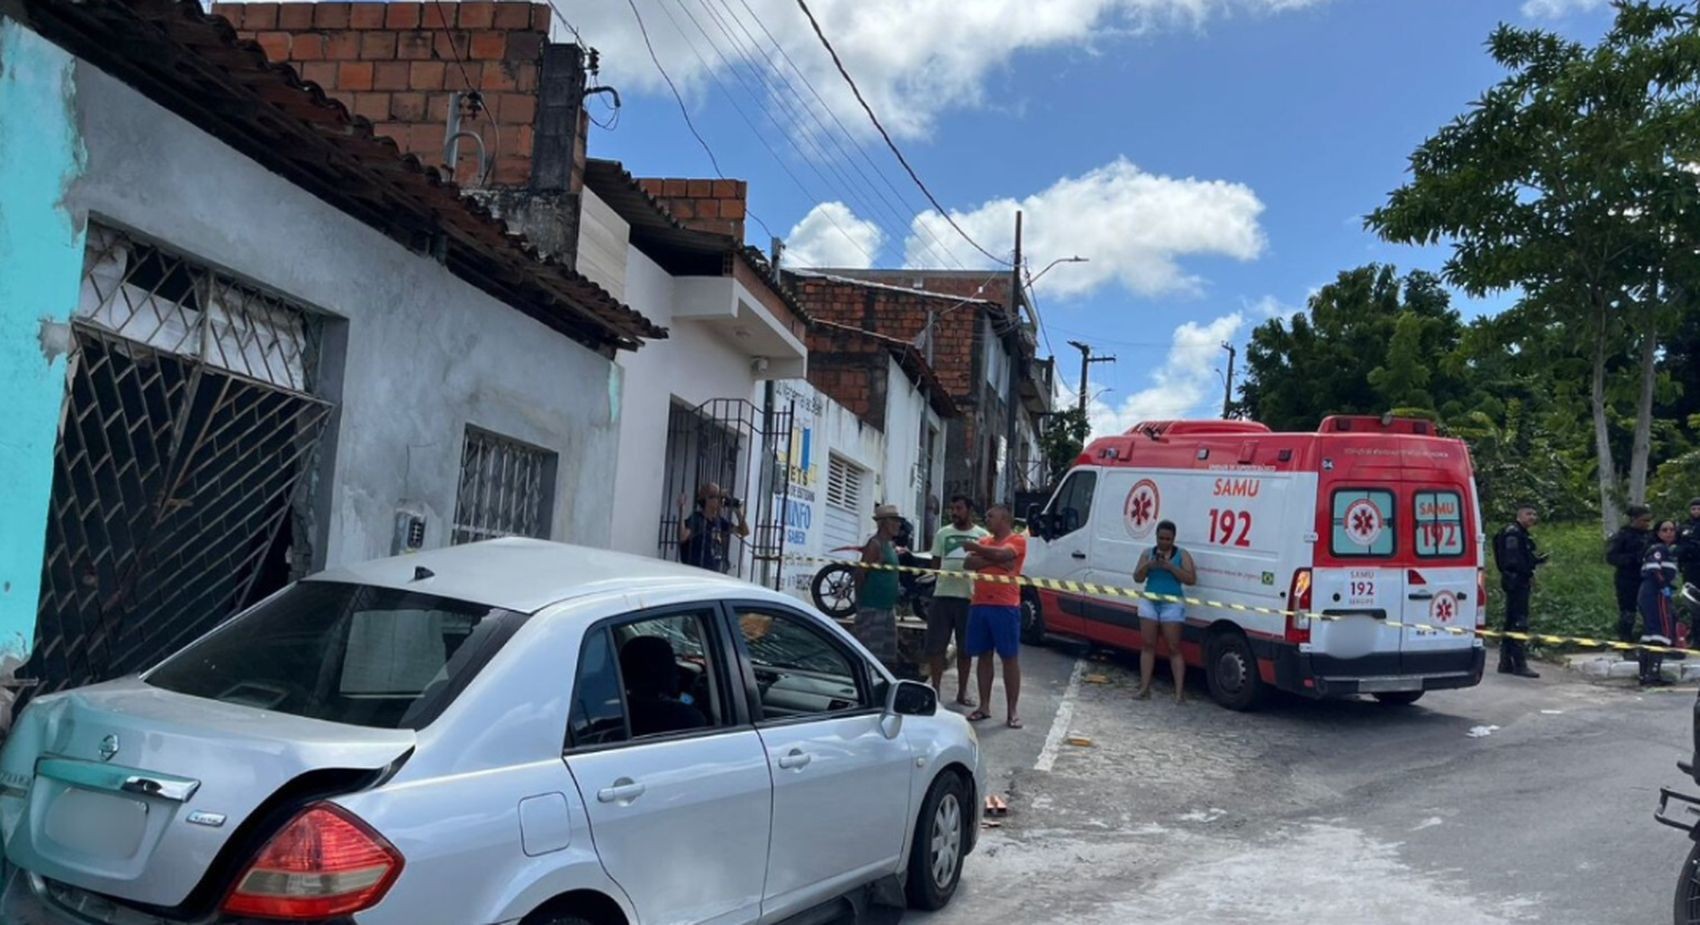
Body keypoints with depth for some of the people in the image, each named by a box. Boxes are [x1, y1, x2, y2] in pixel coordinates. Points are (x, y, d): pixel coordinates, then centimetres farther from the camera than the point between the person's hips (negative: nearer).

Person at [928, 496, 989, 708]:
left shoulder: (982, 535, 3)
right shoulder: (943, 533, 10)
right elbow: (936, 563, 13)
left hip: (969, 596, -1)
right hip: (942, 595, 2)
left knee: (965, 648, 7)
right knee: (936, 645, 1)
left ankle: (962, 692, 17)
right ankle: (936, 689, 11)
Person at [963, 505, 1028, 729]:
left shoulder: (1018, 540, 0)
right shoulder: (984, 542, 18)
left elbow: (1001, 553, -18)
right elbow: (969, 564, 3)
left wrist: (976, 548, -4)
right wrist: (994, 560, -9)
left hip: (1005, 606, -6)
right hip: (979, 605, 6)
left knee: (1010, 658, -2)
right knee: (984, 656, 9)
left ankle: (1013, 710, 1)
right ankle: (984, 706, 15)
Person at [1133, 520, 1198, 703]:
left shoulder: (1182, 555, 1)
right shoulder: (1148, 553, 9)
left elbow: (1192, 579, -9)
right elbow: (1137, 577, 4)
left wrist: (1170, 567, -19)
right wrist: (1149, 565, -15)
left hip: (1172, 605, -3)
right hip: (1150, 603, 3)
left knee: (1174, 648, -4)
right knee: (1147, 645, 3)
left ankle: (1179, 691, -4)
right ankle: (1144, 688, 6)